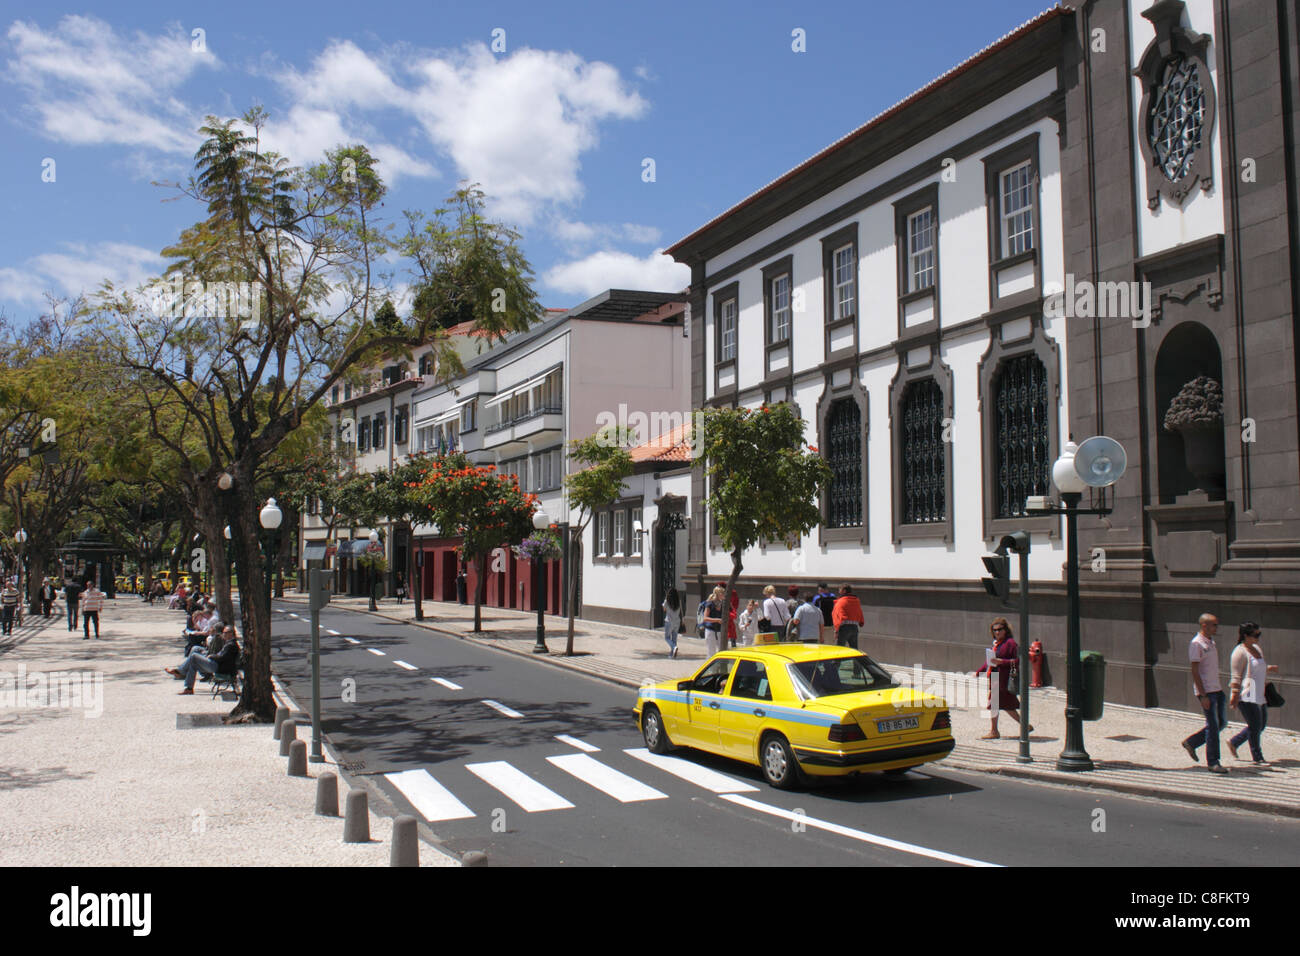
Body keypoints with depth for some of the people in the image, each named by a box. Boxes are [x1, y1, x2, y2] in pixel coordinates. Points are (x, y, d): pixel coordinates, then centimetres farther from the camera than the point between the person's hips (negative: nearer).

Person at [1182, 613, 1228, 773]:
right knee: (1213, 725, -5)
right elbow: (1195, 671, -16)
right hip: (1205, 691, -9)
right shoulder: (1196, 644, -13)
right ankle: (1212, 763, 4)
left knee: (1222, 722, 11)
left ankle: (1191, 743, 23)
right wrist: (1203, 696, -20)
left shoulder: (1211, 642, 14)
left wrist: (1219, 689, 19)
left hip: (1217, 689, 9)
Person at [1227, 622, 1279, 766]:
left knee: (1262, 724, 12)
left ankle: (1234, 743, 25)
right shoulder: (1240, 652, -12)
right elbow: (1236, 677, -14)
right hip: (1246, 695, -9)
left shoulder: (1257, 649, 15)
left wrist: (1269, 668, 6)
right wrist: (1235, 696, -18)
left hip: (1259, 694, 9)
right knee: (1255, 725, -6)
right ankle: (1257, 758, 4)